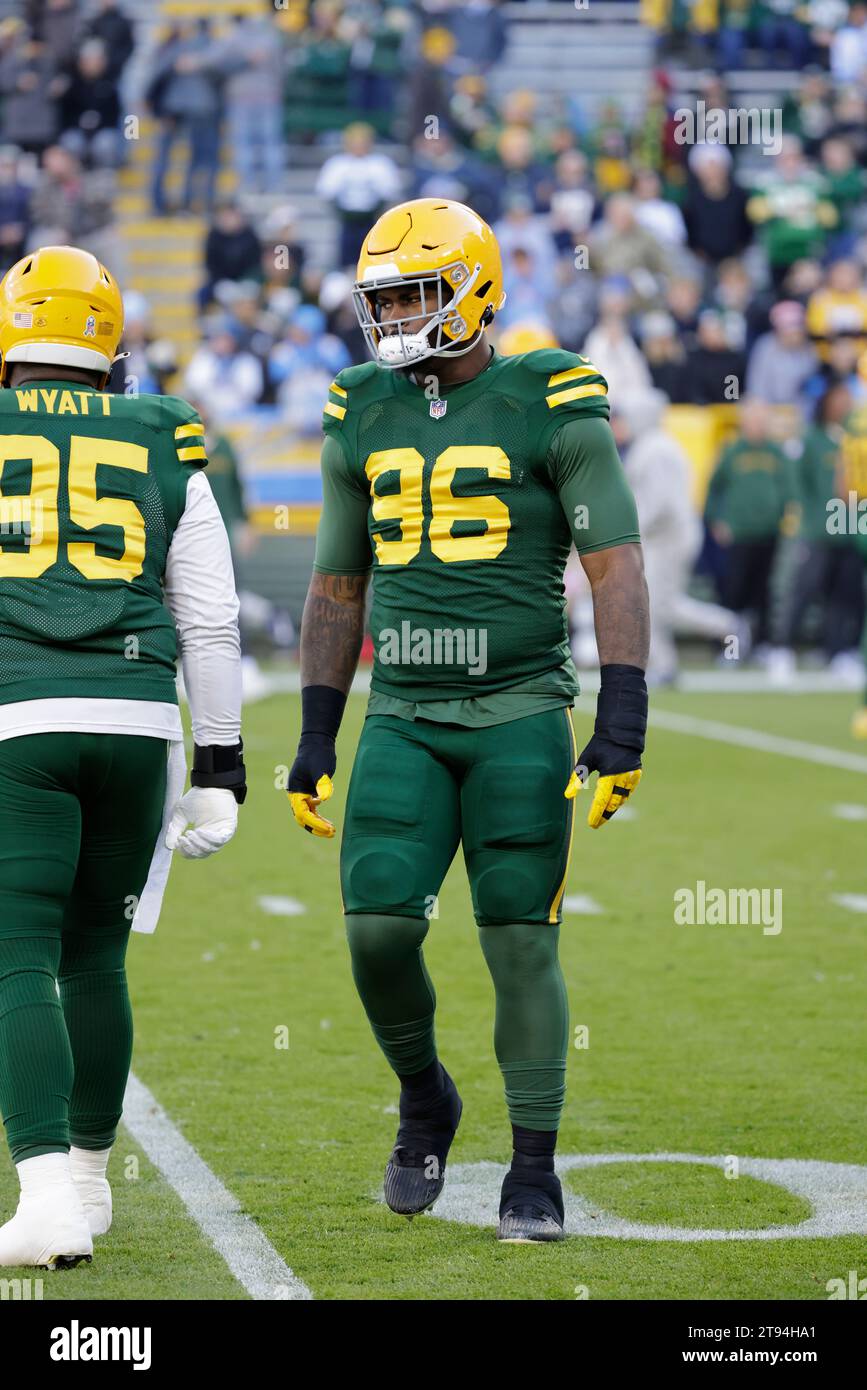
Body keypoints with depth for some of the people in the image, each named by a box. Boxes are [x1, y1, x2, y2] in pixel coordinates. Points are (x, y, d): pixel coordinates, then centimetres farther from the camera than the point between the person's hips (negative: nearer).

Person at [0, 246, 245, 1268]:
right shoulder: (164, 447, 11)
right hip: (138, 721, 3)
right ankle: (87, 1173, 30)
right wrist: (220, 766, 16)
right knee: (94, 957, 18)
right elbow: (210, 624, 11)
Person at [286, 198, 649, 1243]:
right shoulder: (363, 419, 9)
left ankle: (533, 1169, 9)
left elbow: (617, 567, -7)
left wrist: (622, 720, -15)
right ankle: (423, 1097, 17)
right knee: (378, 926, -10)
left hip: (519, 715, -3)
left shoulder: (550, 406, -5)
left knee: (521, 943, -3)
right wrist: (315, 742, 15)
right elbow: (337, 587, 17)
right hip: (404, 719, 3)